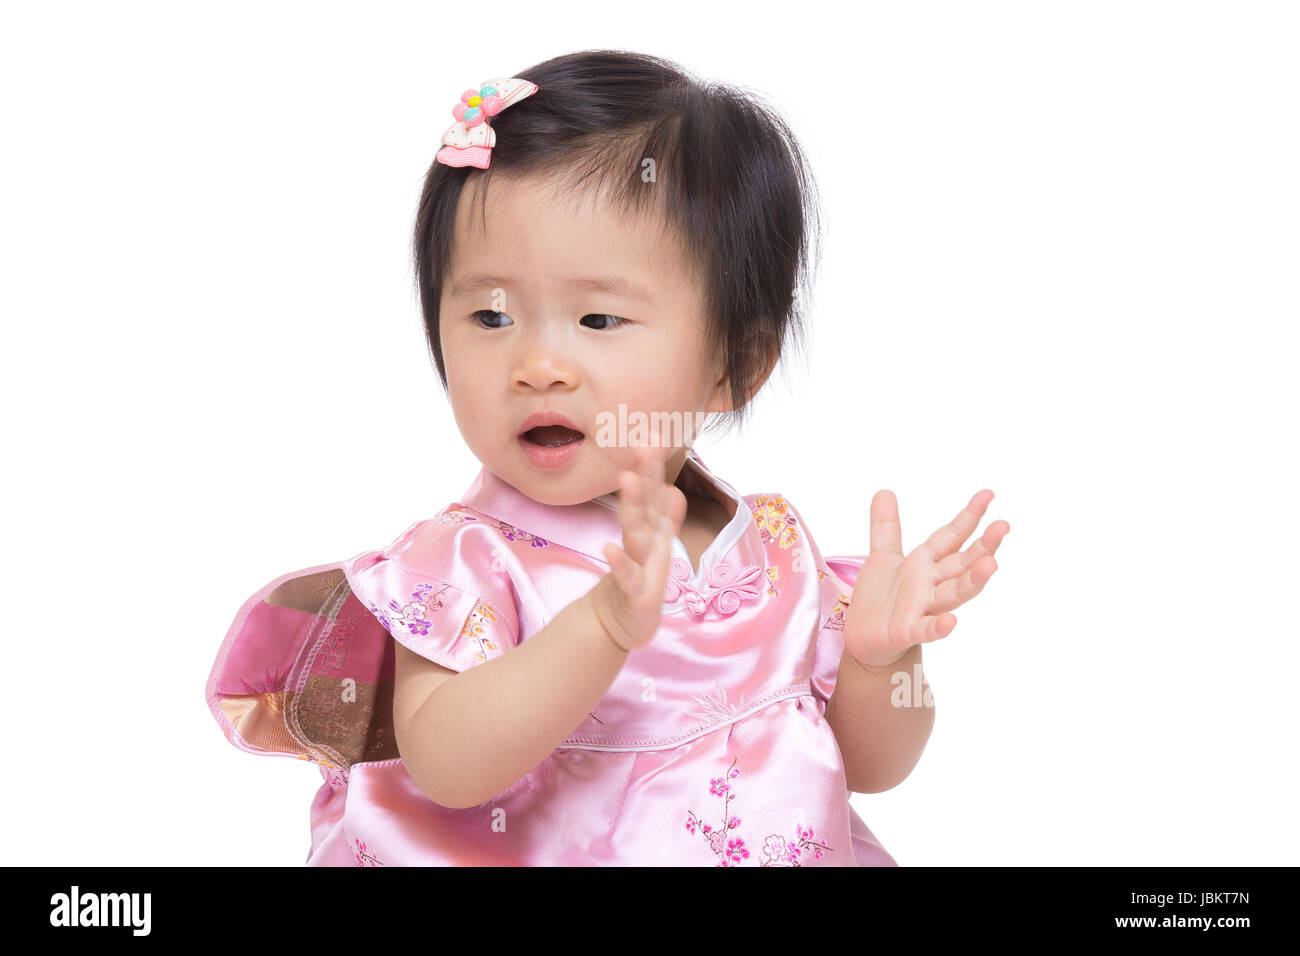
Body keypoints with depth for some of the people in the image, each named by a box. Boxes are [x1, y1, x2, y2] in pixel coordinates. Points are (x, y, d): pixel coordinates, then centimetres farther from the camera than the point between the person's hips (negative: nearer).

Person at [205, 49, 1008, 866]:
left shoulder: (777, 549, -1)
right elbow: (443, 769, -24)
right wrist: (608, 623, -34)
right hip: (542, 853, -2)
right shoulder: (469, 557, -11)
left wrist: (880, 652, -13)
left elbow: (871, 766, 6)